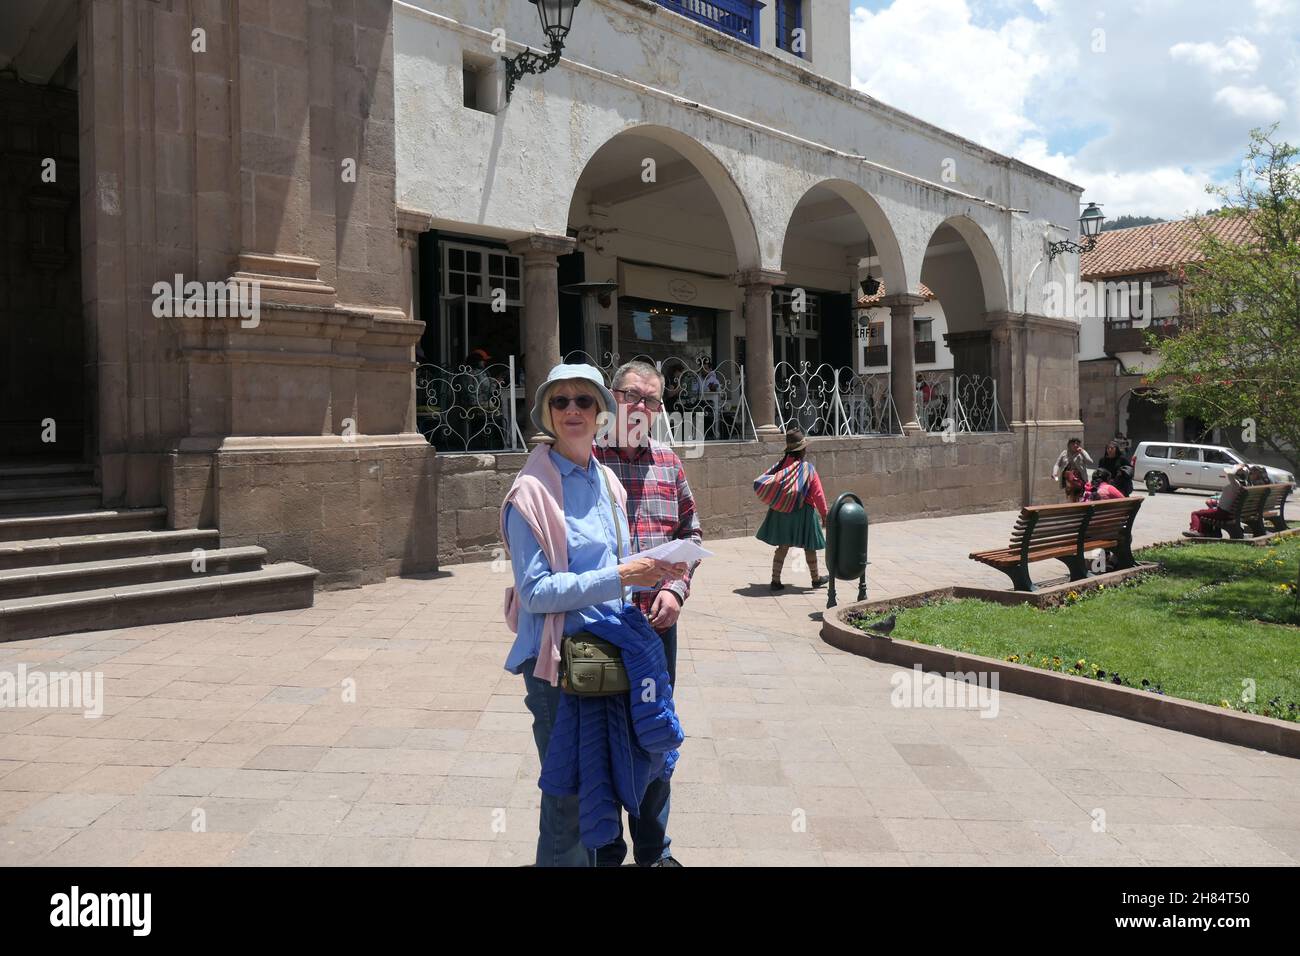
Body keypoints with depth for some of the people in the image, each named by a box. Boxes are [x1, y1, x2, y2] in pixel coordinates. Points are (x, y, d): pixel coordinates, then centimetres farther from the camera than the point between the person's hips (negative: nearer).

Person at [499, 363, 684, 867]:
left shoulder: (607, 482, 9)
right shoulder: (533, 490, -13)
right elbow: (535, 591, -19)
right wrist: (619, 576, -23)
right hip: (559, 656, -7)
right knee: (568, 791, 3)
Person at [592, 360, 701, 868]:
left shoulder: (669, 463, 9)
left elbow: (690, 532, 14)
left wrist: (676, 588, -1)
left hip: (658, 621, 5)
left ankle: (653, 849, 35)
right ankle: (606, 853, 27)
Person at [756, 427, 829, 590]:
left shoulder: (781, 464, -4)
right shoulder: (808, 468, -14)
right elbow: (818, 495, -11)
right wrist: (824, 515, -3)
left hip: (782, 510, 3)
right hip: (803, 511, -3)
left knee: (783, 546, 9)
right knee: (809, 547, 13)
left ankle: (775, 580, 6)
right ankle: (815, 579, 28)